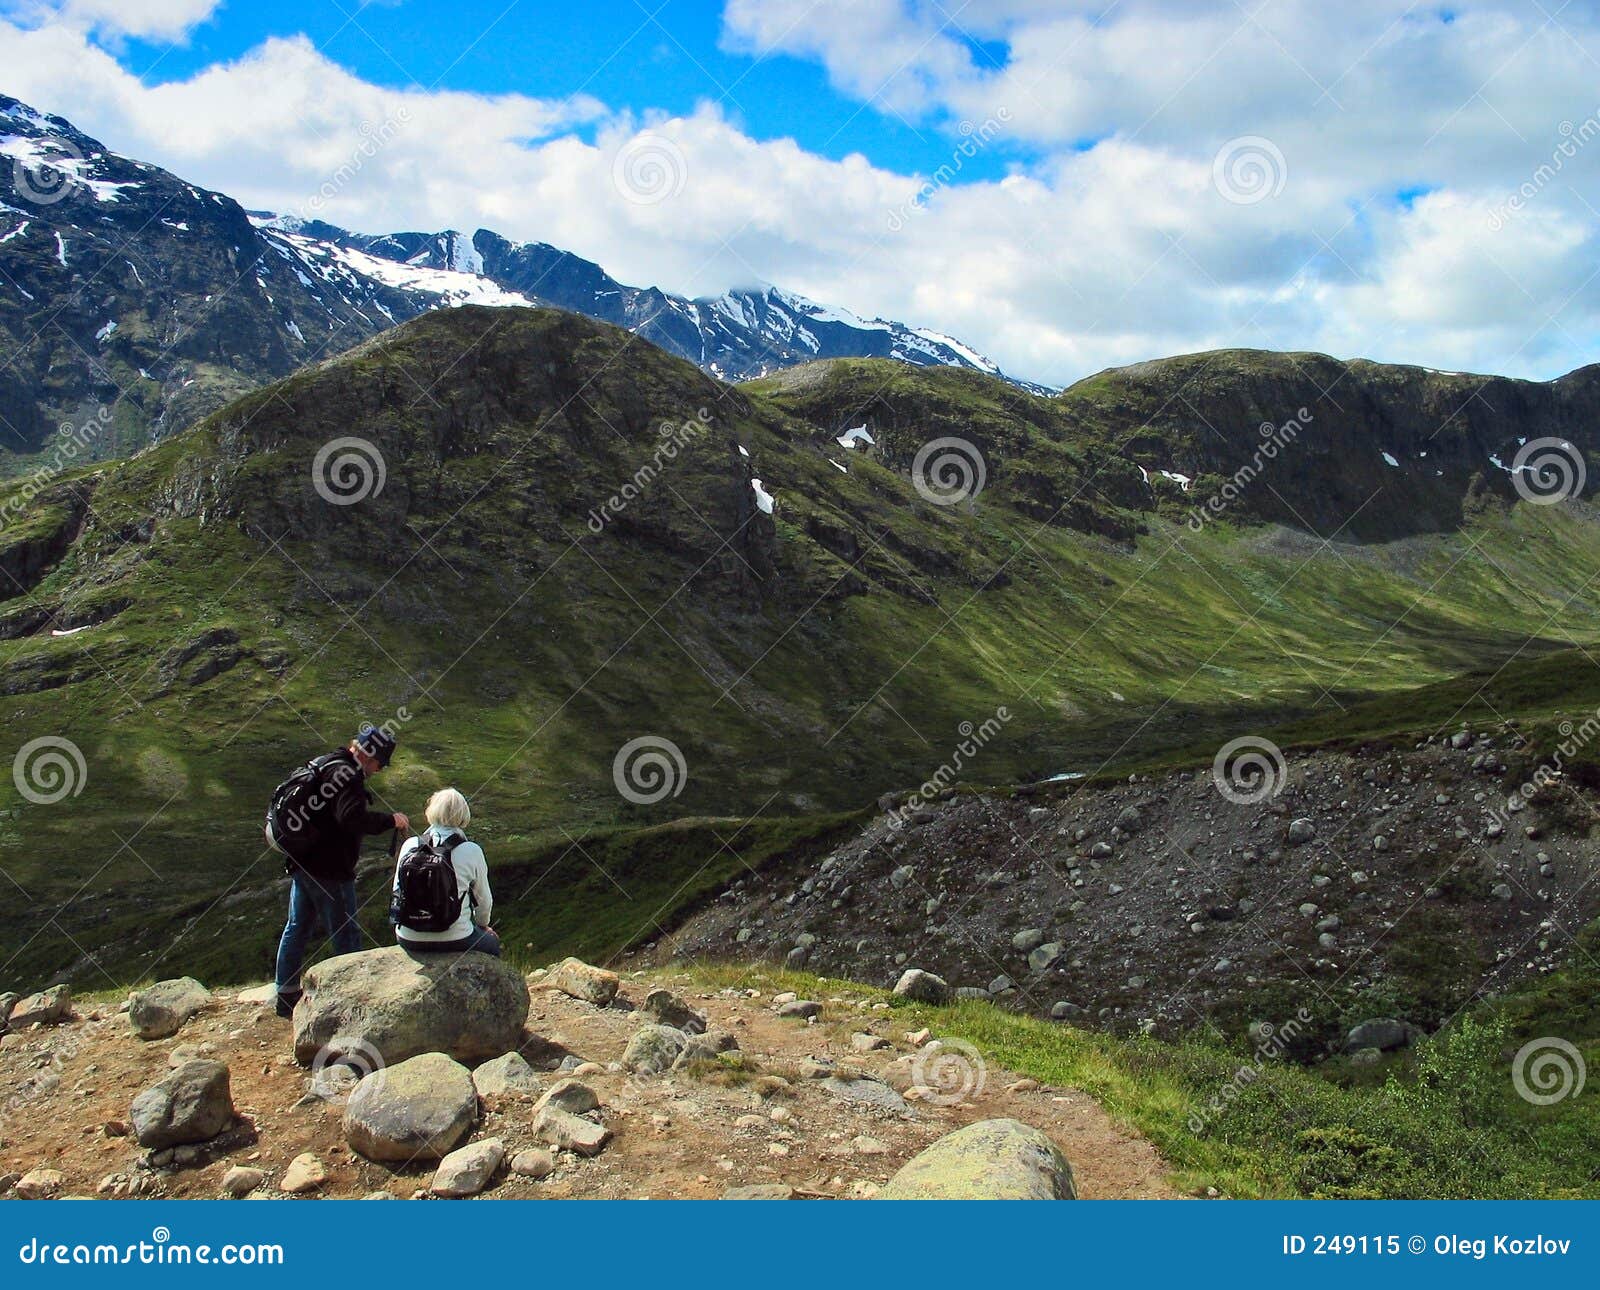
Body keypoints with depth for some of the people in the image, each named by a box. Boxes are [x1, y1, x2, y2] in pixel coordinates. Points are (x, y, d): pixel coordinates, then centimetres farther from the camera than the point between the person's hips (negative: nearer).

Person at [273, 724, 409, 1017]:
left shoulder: (323, 764, 11)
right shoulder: (347, 775, -21)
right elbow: (352, 818, -33)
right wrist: (390, 819, -24)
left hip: (302, 862, 10)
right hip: (329, 871, -10)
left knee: (297, 928, 17)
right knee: (346, 935, 2)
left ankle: (286, 996, 27)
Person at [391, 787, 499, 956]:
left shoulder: (410, 845, -5)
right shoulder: (471, 852, -12)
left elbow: (397, 890, 6)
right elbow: (484, 900, -1)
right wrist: (483, 924, 21)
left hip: (409, 941, 3)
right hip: (454, 941, -3)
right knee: (492, 942, 28)